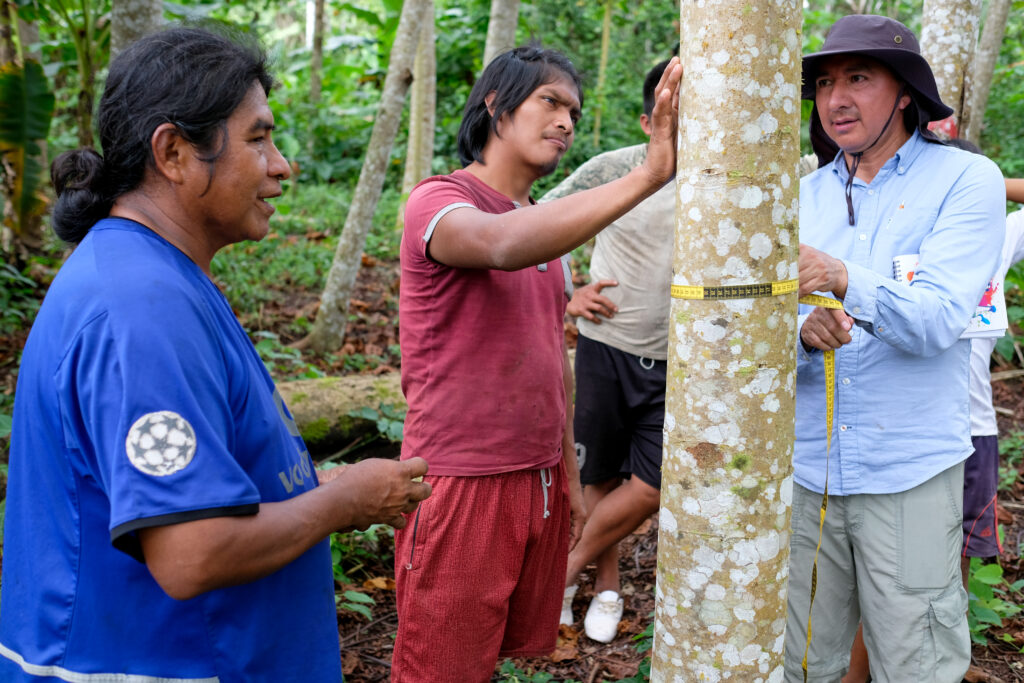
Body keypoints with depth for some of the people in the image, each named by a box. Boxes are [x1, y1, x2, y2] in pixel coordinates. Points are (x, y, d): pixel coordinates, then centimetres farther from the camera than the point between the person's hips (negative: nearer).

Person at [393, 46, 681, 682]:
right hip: (462, 487, -7)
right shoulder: (439, 201, -12)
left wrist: (569, 474, 19)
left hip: (539, 481, 7)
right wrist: (649, 174, -44)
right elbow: (502, 245, -37)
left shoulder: (548, 222, 13)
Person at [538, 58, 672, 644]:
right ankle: (608, 587, 32)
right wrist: (566, 296, -7)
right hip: (607, 349, -2)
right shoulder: (612, 169, -7)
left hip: (674, 361, 2)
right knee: (602, 478, 9)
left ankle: (567, 569, 21)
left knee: (650, 489, -3)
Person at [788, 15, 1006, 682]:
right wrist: (804, 335, -19)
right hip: (805, 470, 4)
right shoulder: (804, 197, 10)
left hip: (910, 475, -3)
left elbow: (937, 319, -16)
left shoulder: (967, 180, -2)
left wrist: (843, 279, -32)